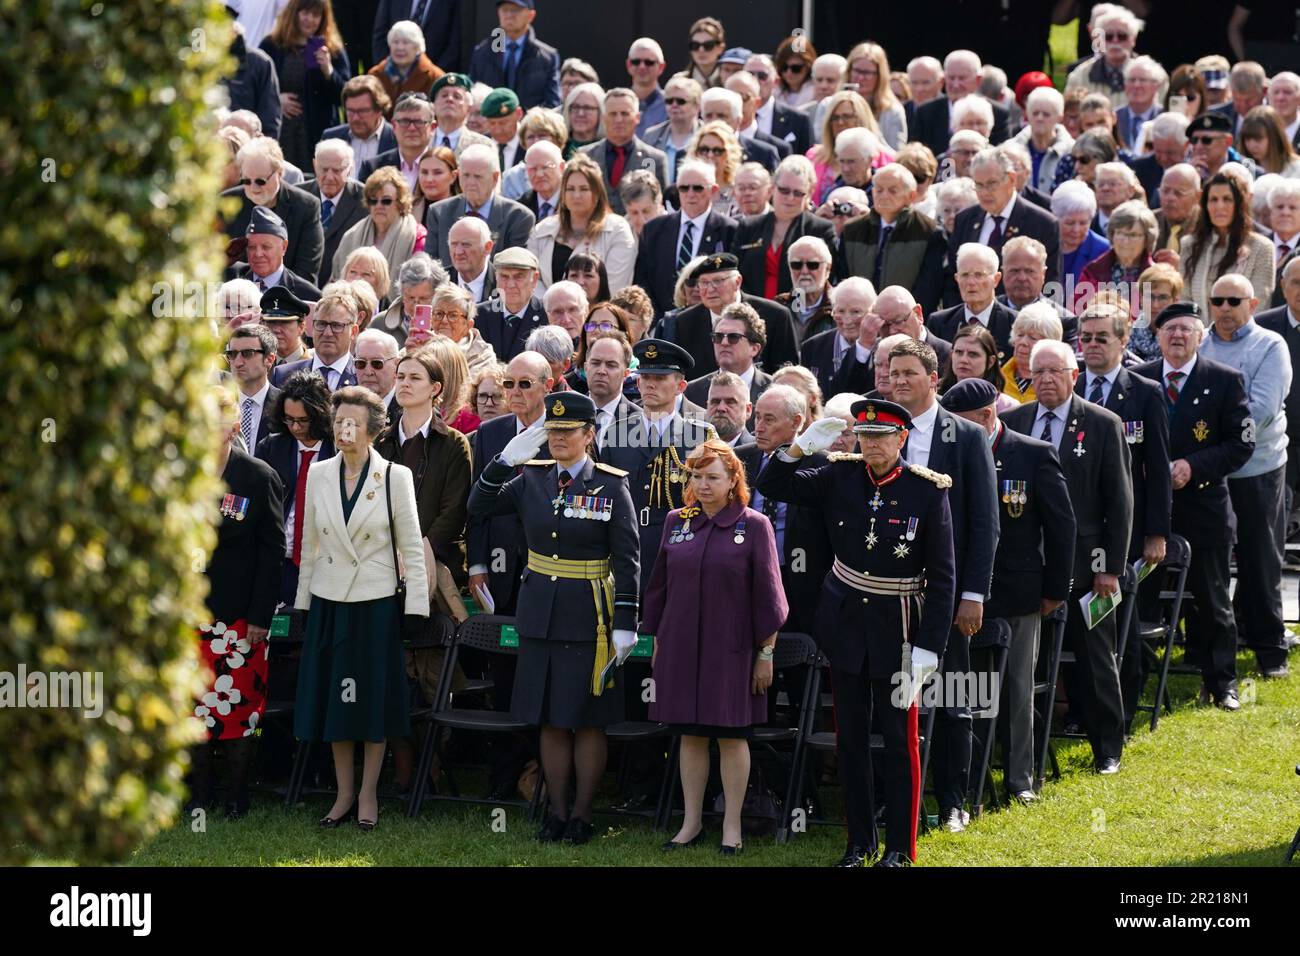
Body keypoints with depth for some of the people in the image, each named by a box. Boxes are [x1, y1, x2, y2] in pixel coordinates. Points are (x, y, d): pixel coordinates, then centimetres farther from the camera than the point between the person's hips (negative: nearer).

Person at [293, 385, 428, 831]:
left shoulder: (395, 477, -5)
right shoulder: (318, 476, 4)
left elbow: (411, 546, -3)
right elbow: (309, 544, 10)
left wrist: (415, 606, -8)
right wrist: (303, 601, 9)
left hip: (376, 603, -3)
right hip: (329, 602, 3)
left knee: (373, 699, 3)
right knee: (331, 699, 6)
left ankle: (368, 794, 13)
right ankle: (344, 793, 16)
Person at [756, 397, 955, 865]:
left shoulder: (928, 491, -11)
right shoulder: (841, 477, -1)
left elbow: (942, 577, -10)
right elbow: (772, 485, 1)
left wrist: (928, 648, -15)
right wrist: (803, 446, -17)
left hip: (896, 629, -4)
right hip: (844, 623, 4)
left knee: (899, 738, 1)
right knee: (850, 735, 10)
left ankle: (900, 847, 11)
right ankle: (860, 840, 20)